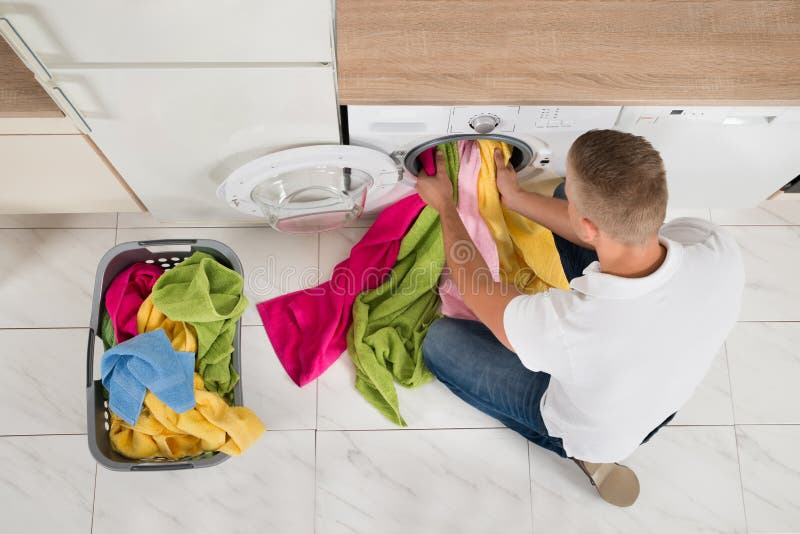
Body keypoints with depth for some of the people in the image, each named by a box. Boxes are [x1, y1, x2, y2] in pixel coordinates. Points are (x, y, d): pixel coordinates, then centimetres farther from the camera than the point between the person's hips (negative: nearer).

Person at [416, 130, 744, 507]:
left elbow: (478, 293, -23)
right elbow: (611, 228, -11)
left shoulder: (562, 324, -46)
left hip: (592, 433, -4)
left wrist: (445, 207, -8)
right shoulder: (718, 249, -31)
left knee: (439, 341, 8)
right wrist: (516, 199, -2)